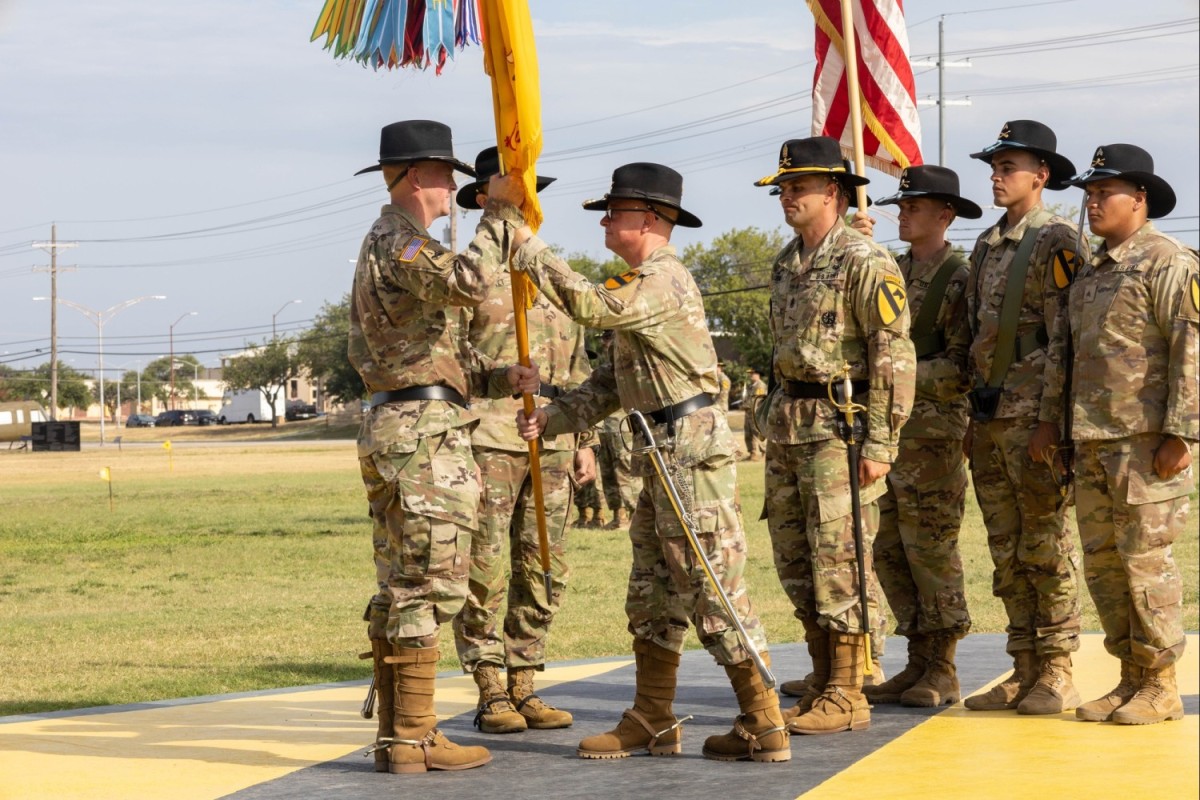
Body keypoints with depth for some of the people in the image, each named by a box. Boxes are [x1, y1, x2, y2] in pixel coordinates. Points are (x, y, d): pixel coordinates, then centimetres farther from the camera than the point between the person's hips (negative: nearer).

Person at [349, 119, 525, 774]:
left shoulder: (387, 243, 23)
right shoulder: (400, 242, -10)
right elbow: (468, 284, -31)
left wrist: (496, 381, 17)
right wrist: (498, 212, -21)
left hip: (392, 426, 11)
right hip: (422, 431, -11)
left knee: (399, 590, 10)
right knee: (427, 586, -9)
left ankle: (396, 734, 12)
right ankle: (414, 739, -9)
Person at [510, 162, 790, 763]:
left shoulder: (661, 278, -13)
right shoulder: (641, 284, 19)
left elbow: (587, 304, -29)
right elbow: (613, 382, 21)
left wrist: (528, 248, -18)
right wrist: (553, 417, 9)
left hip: (691, 444, -11)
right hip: (664, 449, 11)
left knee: (713, 586, -8)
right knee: (651, 589, 13)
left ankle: (764, 729, -4)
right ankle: (652, 723, 19)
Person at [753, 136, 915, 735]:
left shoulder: (864, 262, -11)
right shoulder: (786, 263, 15)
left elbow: (894, 356, -14)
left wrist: (879, 443, -18)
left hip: (839, 423, -9)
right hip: (787, 423, 9)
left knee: (838, 560, -7)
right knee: (795, 561, 10)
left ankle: (846, 697, -2)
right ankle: (822, 681, 20)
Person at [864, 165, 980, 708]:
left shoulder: (959, 280, -8)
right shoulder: (893, 272, 14)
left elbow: (961, 368, -12)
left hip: (932, 429, -8)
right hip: (885, 426, 8)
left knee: (930, 550, -5)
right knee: (890, 551, 8)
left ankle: (942, 673, 3)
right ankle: (918, 664, 15)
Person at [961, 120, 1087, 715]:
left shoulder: (1055, 242, -8)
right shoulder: (986, 247, 17)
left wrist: (1050, 419, -19)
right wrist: (971, 419, 16)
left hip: (1033, 416, -8)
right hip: (988, 417, 8)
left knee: (1045, 547, -4)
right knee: (1007, 551, 9)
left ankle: (1058, 675, 1)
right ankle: (1025, 670, 14)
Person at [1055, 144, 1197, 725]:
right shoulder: (1091, 273, 19)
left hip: (1144, 441, -9)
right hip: (1093, 440, 9)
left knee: (1145, 559, -6)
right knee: (1101, 562, 9)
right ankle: (1130, 678, 18)